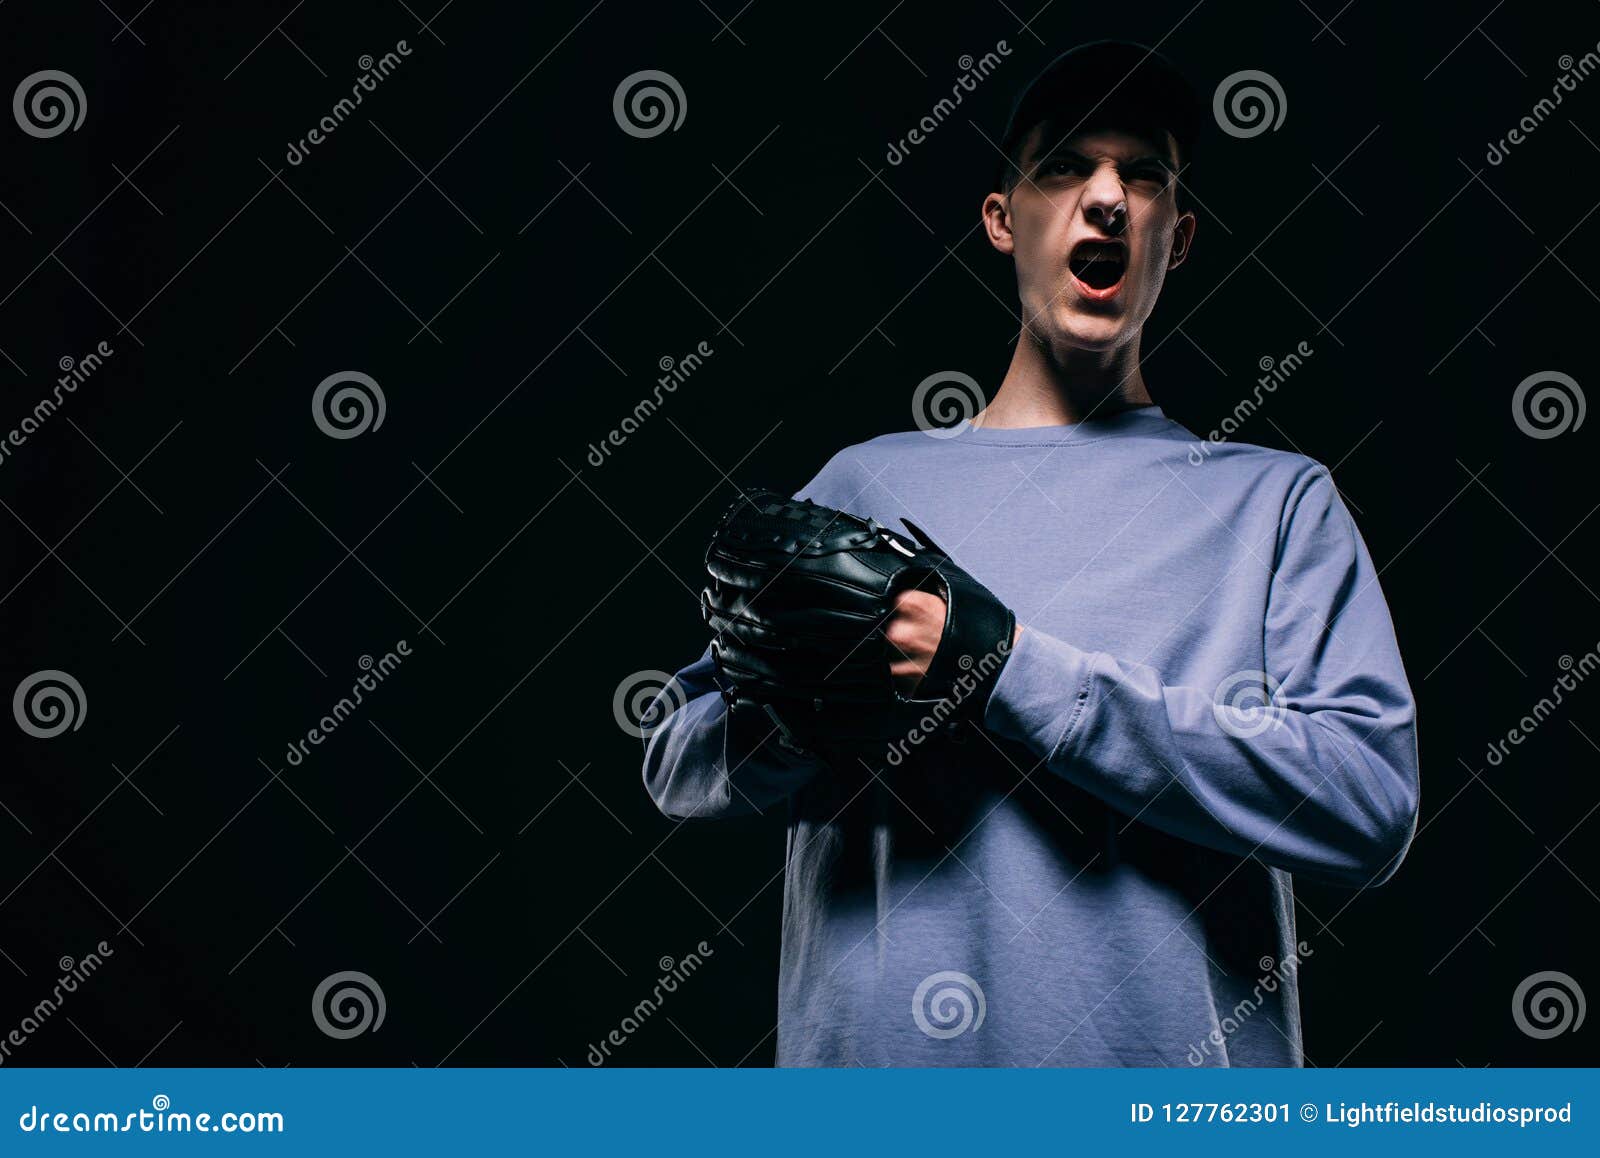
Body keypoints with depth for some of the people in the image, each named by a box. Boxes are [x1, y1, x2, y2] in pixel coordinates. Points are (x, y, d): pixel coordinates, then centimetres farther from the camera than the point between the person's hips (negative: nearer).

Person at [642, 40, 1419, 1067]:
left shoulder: (1277, 499, 4)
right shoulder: (865, 482, 10)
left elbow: (1372, 801, -10)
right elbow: (679, 765, 9)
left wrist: (1017, 670, -17)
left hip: (1180, 1060, -1)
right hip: (874, 1053, 2)